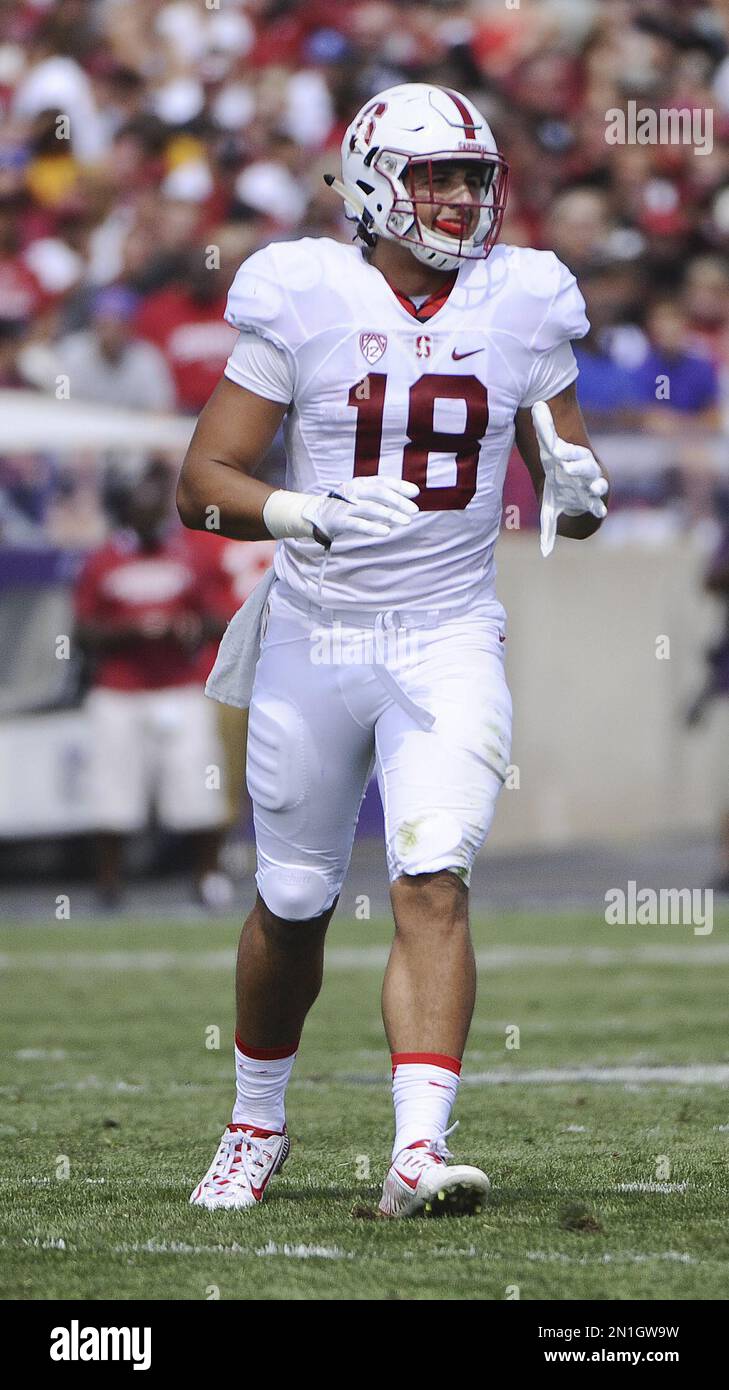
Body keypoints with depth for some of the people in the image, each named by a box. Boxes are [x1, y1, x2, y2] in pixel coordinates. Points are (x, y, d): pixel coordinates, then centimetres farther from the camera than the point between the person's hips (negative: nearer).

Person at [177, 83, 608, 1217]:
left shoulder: (520, 307, 1)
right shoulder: (303, 304, -8)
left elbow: (570, 500, 9)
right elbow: (202, 482, -8)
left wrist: (574, 495, -15)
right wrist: (303, 513, -27)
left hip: (449, 643, 0)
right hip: (314, 642, 0)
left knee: (433, 881, -17)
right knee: (294, 903, 11)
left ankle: (419, 1152, -25)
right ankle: (257, 1126, 35)